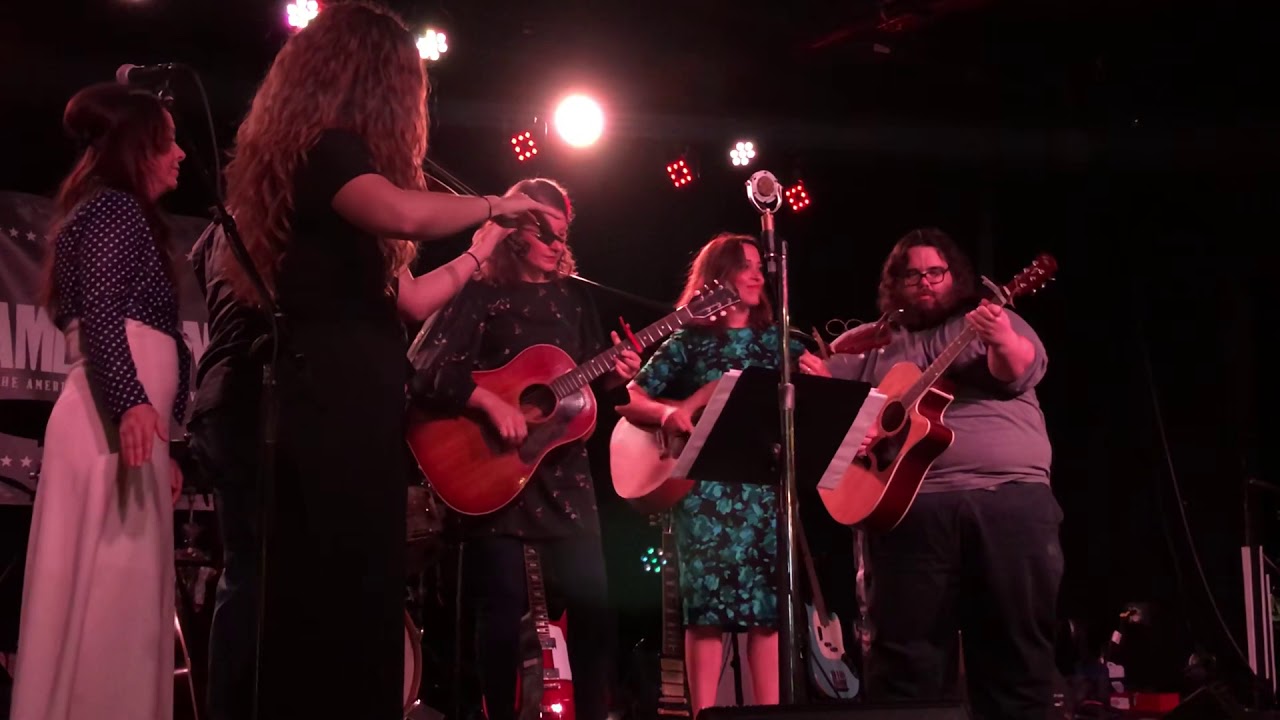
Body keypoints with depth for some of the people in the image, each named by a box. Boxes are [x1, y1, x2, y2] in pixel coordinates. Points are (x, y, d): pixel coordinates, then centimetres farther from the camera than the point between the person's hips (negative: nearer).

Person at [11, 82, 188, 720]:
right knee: (107, 586, -12)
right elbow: (100, 313, -18)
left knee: (123, 588, 7)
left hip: (130, 417, 10)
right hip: (118, 415, -10)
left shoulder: (128, 216, 27)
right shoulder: (113, 208, -3)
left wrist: (166, 434, 26)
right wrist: (131, 402, -31)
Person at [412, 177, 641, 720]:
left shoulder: (574, 299, 15)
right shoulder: (480, 294, 0)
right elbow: (431, 373, -11)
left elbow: (592, 382, 14)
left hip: (562, 470, 4)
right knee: (503, 606, -2)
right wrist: (491, 403, -23)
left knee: (592, 602, 0)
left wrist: (615, 377, -7)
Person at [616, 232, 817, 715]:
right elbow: (629, 401, 2)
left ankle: (770, 708, 6)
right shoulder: (689, 342, 6)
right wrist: (667, 413, -18)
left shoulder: (777, 342, 15)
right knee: (708, 603, -6)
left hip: (768, 483, 3)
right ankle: (705, 711, -1)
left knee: (771, 603, 0)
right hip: (706, 486, -3)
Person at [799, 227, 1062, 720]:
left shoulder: (996, 320, 15)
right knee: (906, 649, -1)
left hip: (1013, 499, 0)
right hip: (912, 505, 1)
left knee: (1019, 644, 0)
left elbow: (1020, 370, -4)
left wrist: (1002, 342, -27)